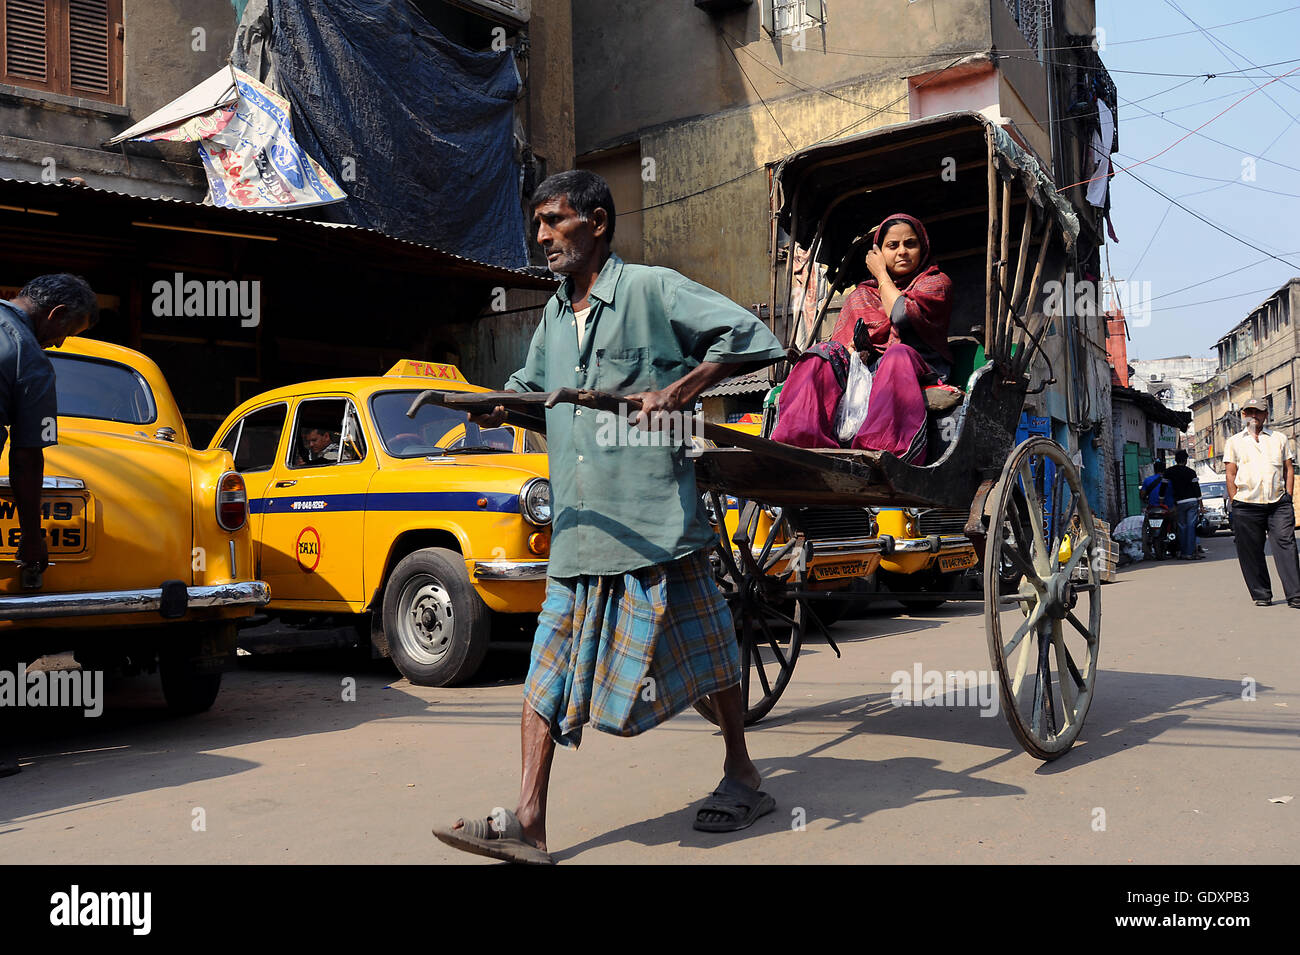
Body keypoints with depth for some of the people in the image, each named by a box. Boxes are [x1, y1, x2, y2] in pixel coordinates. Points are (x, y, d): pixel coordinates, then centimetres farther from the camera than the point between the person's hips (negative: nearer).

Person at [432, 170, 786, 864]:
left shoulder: (652, 290, -4)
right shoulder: (554, 315, 17)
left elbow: (749, 336, -8)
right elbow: (530, 383, 31)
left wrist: (681, 389, -18)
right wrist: (494, 406, 9)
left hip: (656, 517, -6)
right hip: (578, 528, 6)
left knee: (703, 651, 8)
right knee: (549, 667, 0)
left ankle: (742, 778, 29)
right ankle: (527, 825, 3)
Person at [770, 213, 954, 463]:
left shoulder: (936, 283, 13)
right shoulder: (861, 296, 24)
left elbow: (903, 315, -9)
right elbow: (841, 341, 12)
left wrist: (881, 275, 6)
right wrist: (852, 350, -12)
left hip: (918, 372, -3)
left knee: (898, 353, -36)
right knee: (824, 353, -23)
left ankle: (880, 450, -61)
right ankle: (793, 445, -44)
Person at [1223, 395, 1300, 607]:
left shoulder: (1279, 438, 16)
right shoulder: (1234, 442, 13)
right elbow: (1230, 474, 9)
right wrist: (1235, 502, 1)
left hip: (1278, 503, 0)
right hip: (1246, 504, 0)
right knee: (1251, 552, 1)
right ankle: (1261, 595, 12)